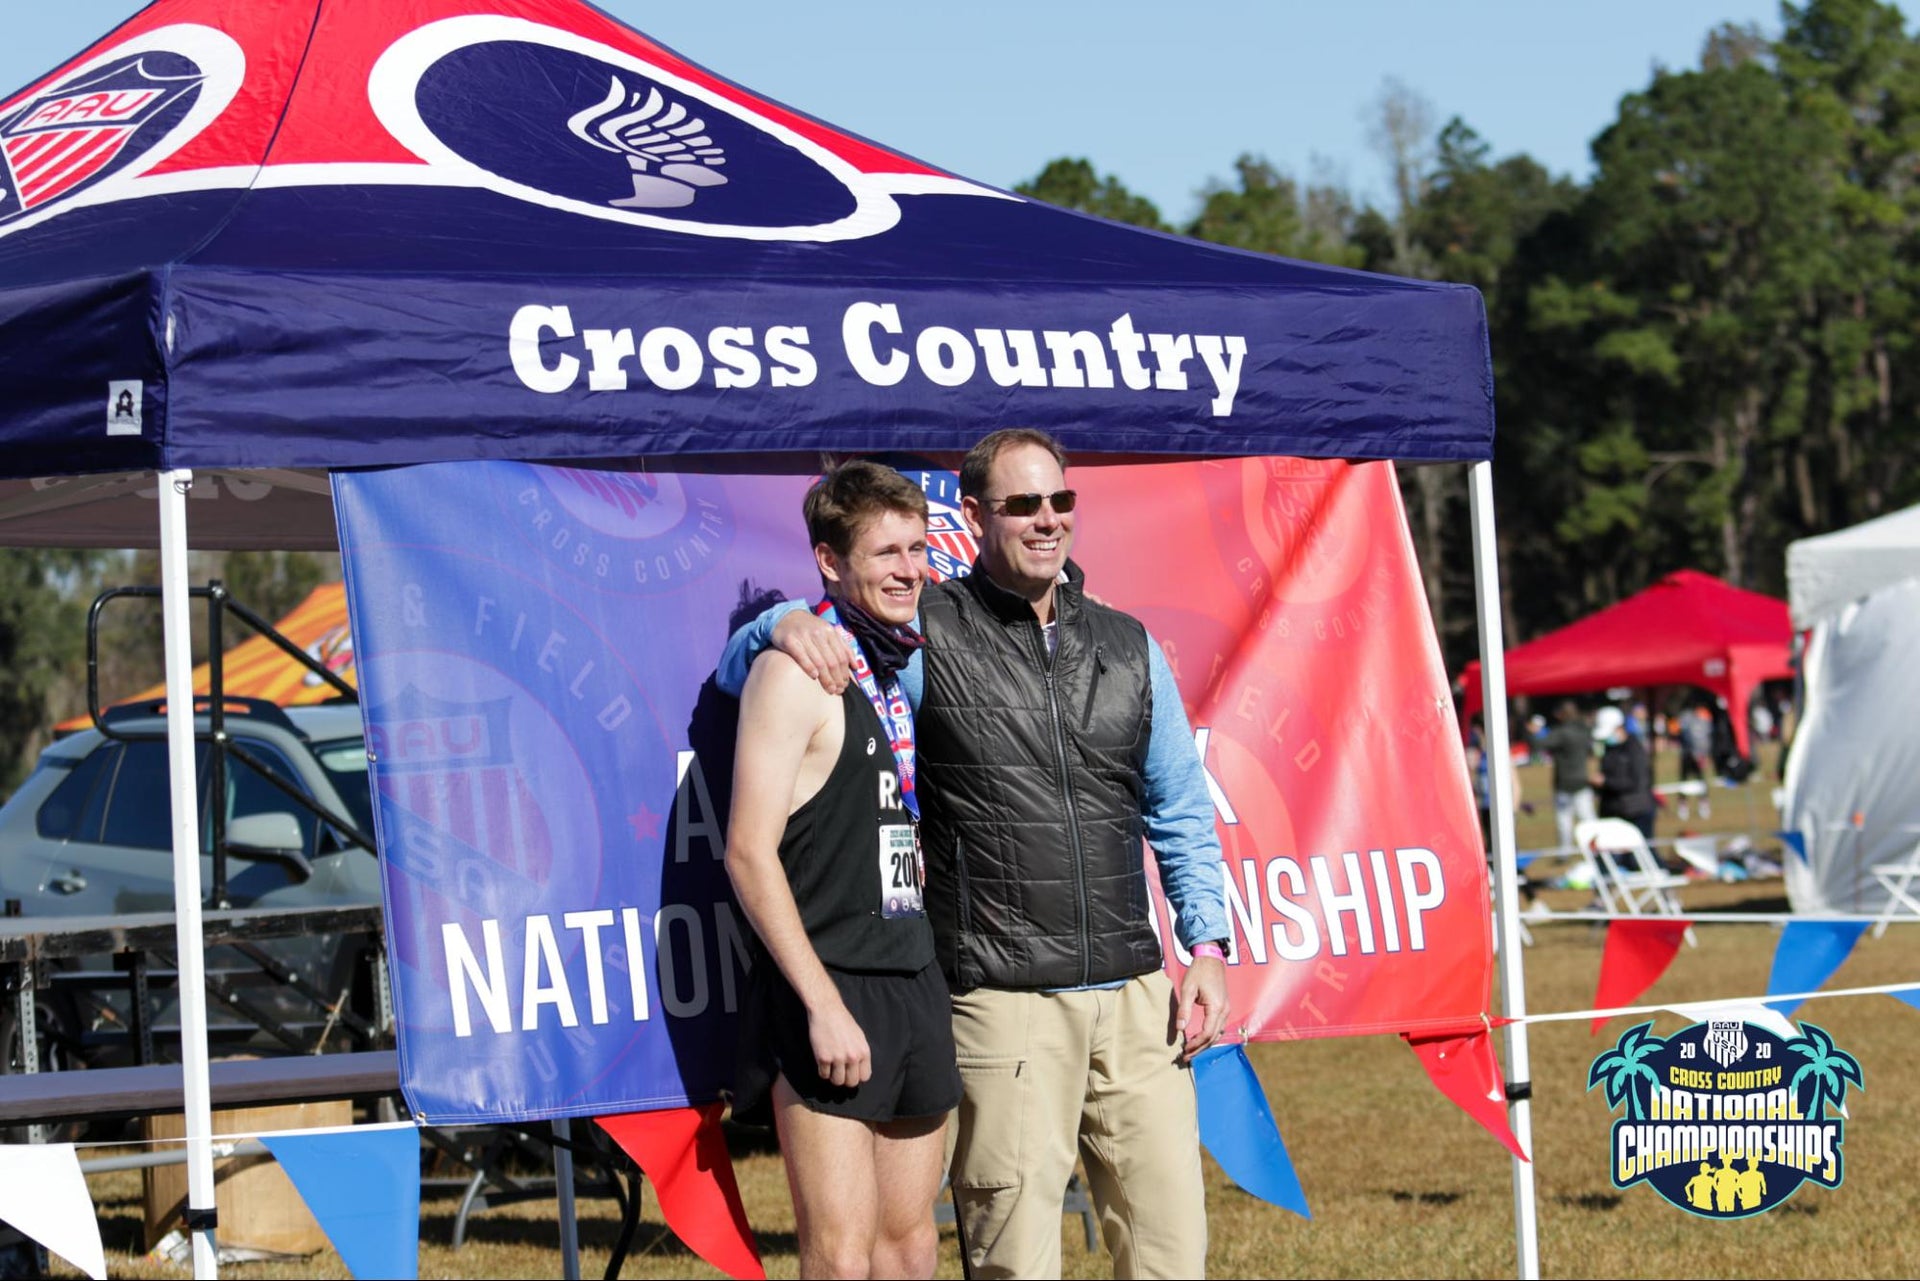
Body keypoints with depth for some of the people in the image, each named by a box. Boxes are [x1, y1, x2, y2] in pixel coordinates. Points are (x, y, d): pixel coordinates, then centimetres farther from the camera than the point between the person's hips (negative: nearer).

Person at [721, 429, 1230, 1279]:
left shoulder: (1128, 647, 13)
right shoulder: (924, 634, 2)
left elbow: (1181, 813, 20)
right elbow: (739, 670, 10)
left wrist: (1207, 946, 10)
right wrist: (786, 625, -12)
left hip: (1135, 998, 4)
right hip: (1004, 1007, -4)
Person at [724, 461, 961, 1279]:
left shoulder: (905, 669, 14)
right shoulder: (798, 673, -9)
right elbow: (749, 852, -14)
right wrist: (823, 1004, -19)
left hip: (915, 986, 8)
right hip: (831, 993, -8)